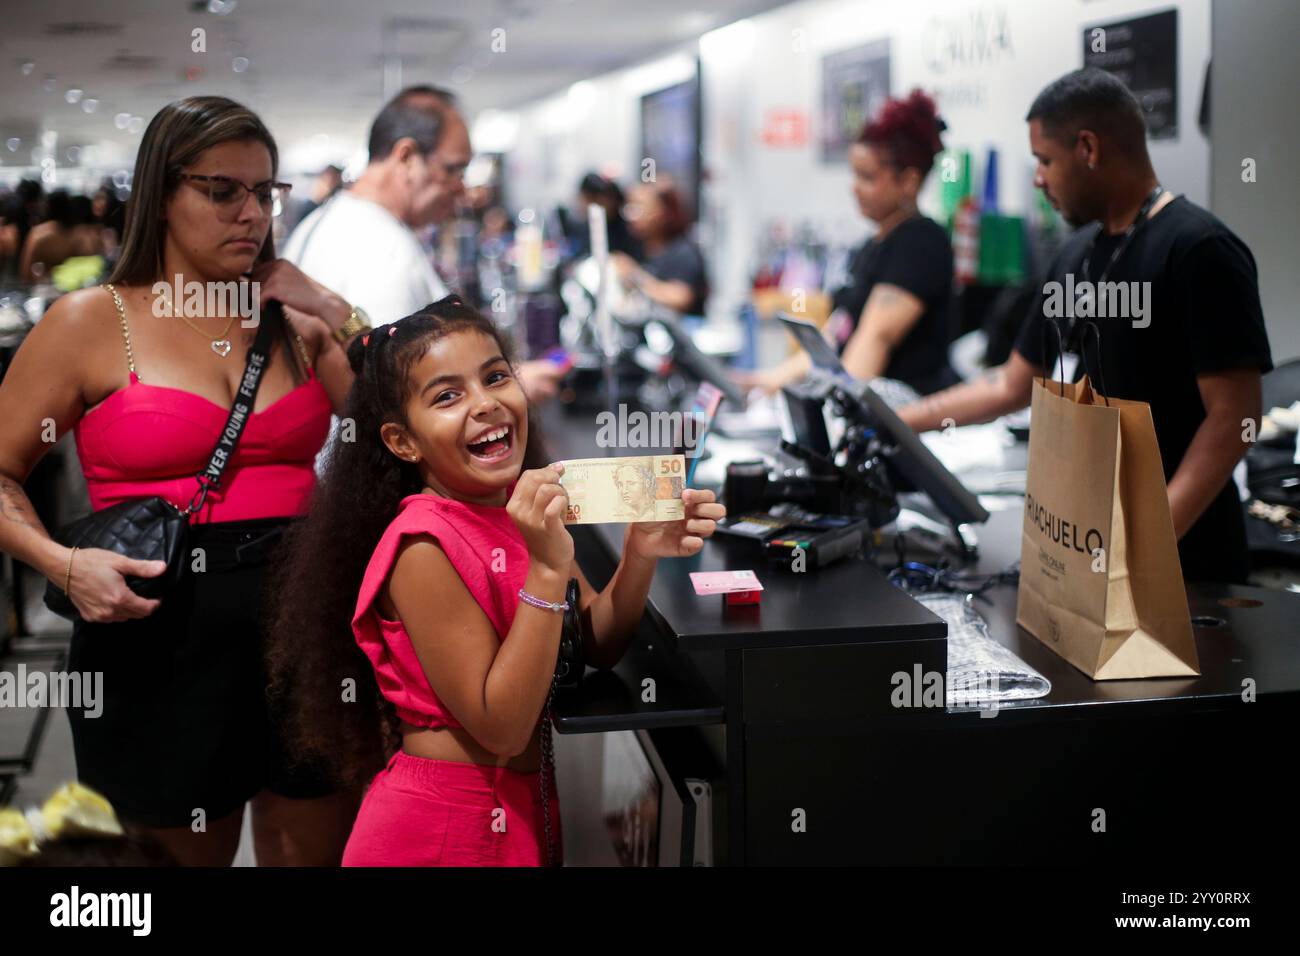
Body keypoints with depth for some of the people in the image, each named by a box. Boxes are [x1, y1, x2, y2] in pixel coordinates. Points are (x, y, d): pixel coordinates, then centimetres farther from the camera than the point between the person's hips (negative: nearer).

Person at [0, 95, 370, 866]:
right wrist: (64, 564, -17)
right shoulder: (92, 322, -1)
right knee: (183, 857, 12)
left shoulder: (294, 321, 9)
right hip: (161, 636, -3)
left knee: (319, 851, 15)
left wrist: (336, 323, -2)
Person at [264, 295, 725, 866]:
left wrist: (641, 553, -14)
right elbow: (501, 729, -24)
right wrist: (548, 568, -30)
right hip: (440, 829, -7)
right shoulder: (425, 547, -22)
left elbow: (597, 644, 2)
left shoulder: (523, 507, 0)